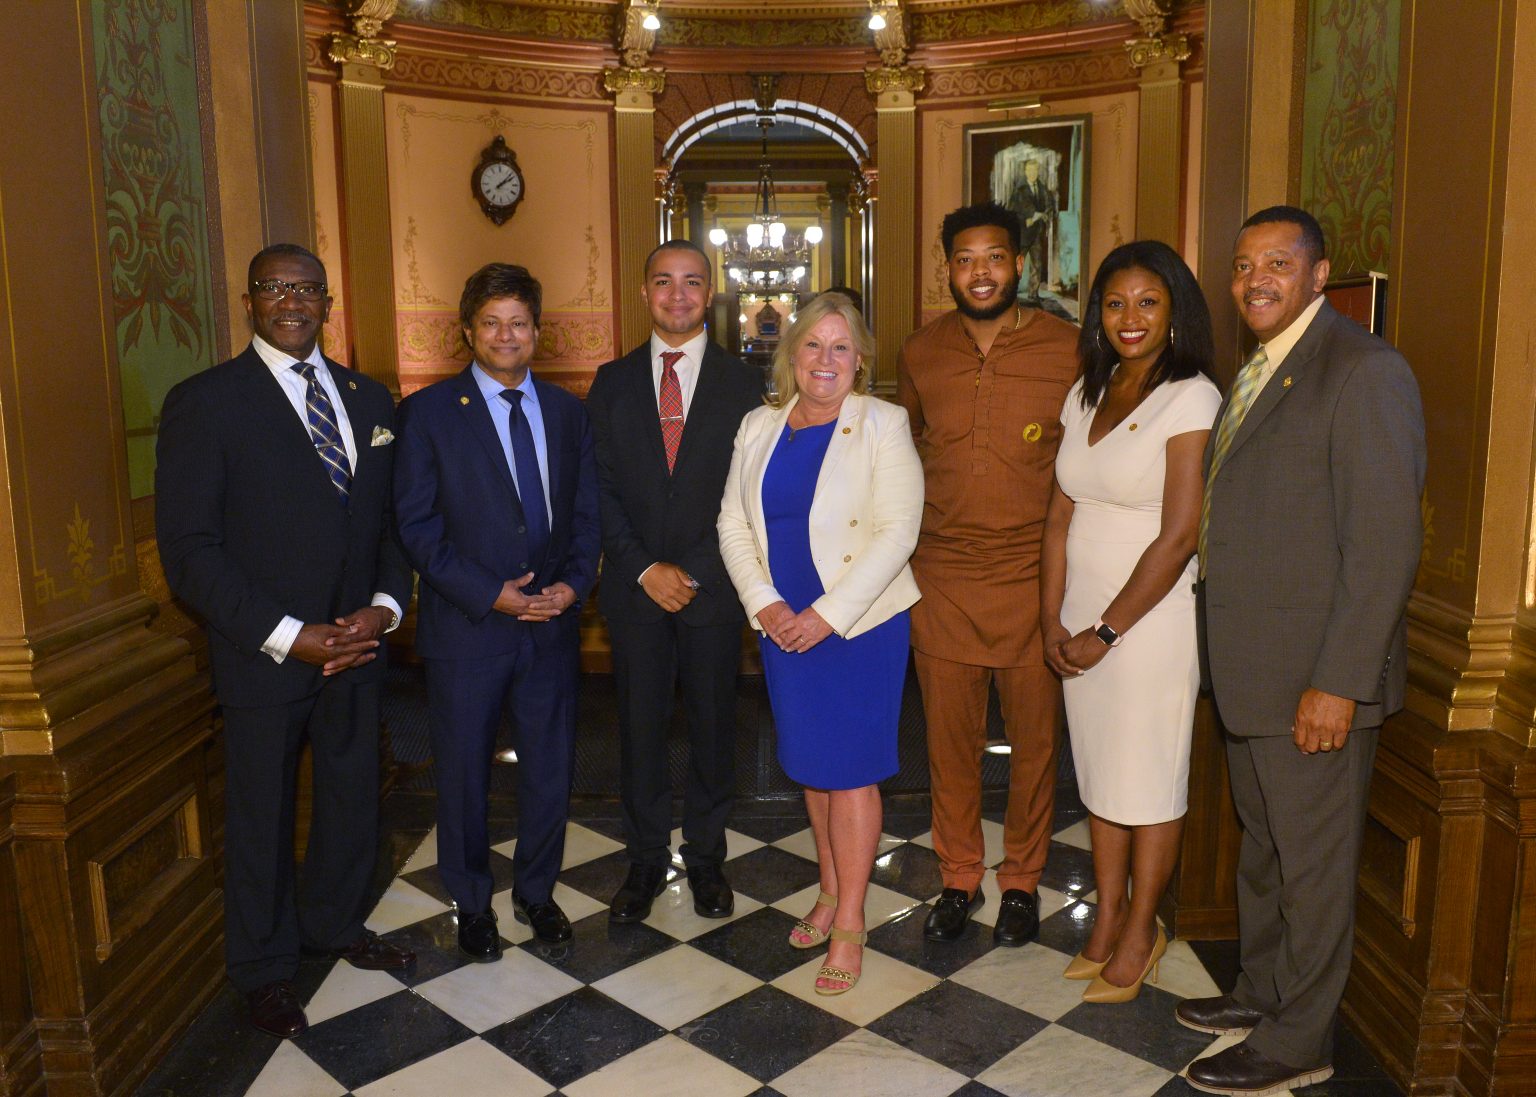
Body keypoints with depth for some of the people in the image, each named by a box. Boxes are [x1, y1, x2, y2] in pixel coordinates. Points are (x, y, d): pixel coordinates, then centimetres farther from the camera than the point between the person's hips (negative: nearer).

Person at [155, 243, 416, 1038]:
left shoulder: (371, 400, 7)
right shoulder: (203, 403, -9)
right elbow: (188, 548, -13)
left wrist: (384, 606, -8)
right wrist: (287, 636, -18)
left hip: (356, 645, 5)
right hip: (264, 655, -4)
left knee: (353, 796, 17)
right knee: (261, 816, 12)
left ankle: (334, 923, 42)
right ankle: (264, 968, 34)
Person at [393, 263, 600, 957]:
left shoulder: (566, 411, 8)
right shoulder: (428, 412, -4)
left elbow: (586, 511, 9)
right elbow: (416, 524, -9)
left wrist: (574, 583, -8)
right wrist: (491, 594, -16)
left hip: (552, 624, 3)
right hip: (466, 627, -3)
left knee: (551, 769, 12)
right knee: (464, 773, 12)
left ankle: (535, 890, 35)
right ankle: (472, 904, 32)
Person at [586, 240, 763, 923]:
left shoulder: (741, 384, 2)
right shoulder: (613, 382, 7)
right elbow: (600, 488, 2)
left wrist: (695, 573, -11)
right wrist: (644, 570, -9)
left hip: (714, 586, -1)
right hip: (634, 587, 1)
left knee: (713, 726, 8)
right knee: (639, 726, 8)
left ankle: (706, 859, 26)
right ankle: (645, 861, 25)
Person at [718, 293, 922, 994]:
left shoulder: (882, 425, -7)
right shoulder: (759, 428, 7)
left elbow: (897, 532, -14)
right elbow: (733, 524, 7)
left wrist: (827, 615, -18)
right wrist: (765, 603, -8)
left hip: (862, 624, -4)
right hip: (783, 625, 5)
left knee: (850, 770, 1)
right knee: (810, 764, 14)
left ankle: (849, 924, 14)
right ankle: (830, 891, 32)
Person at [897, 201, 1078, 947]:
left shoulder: (1068, 350, -4)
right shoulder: (920, 353, 5)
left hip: (1034, 577, -2)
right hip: (941, 578, 2)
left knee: (1034, 738, 10)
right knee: (949, 737, 11)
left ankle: (1021, 880, 30)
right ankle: (958, 878, 30)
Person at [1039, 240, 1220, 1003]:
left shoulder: (1191, 399, -12)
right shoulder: (1088, 392, 8)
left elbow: (1178, 538, -16)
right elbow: (1061, 514, 7)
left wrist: (1107, 630, -14)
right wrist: (1053, 618, -1)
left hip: (1151, 615, -6)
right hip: (1082, 613, 6)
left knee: (1148, 779, 6)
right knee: (1098, 769, 14)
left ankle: (1141, 931, 24)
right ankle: (1108, 919, 30)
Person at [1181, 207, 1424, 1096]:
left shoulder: (1364, 372, -16)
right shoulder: (1258, 372, 13)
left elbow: (1386, 544, -20)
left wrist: (1339, 682, -21)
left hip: (1315, 677, -8)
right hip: (1251, 669, 9)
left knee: (1312, 862, 7)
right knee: (1264, 846, 22)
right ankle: (1263, 993, 40)